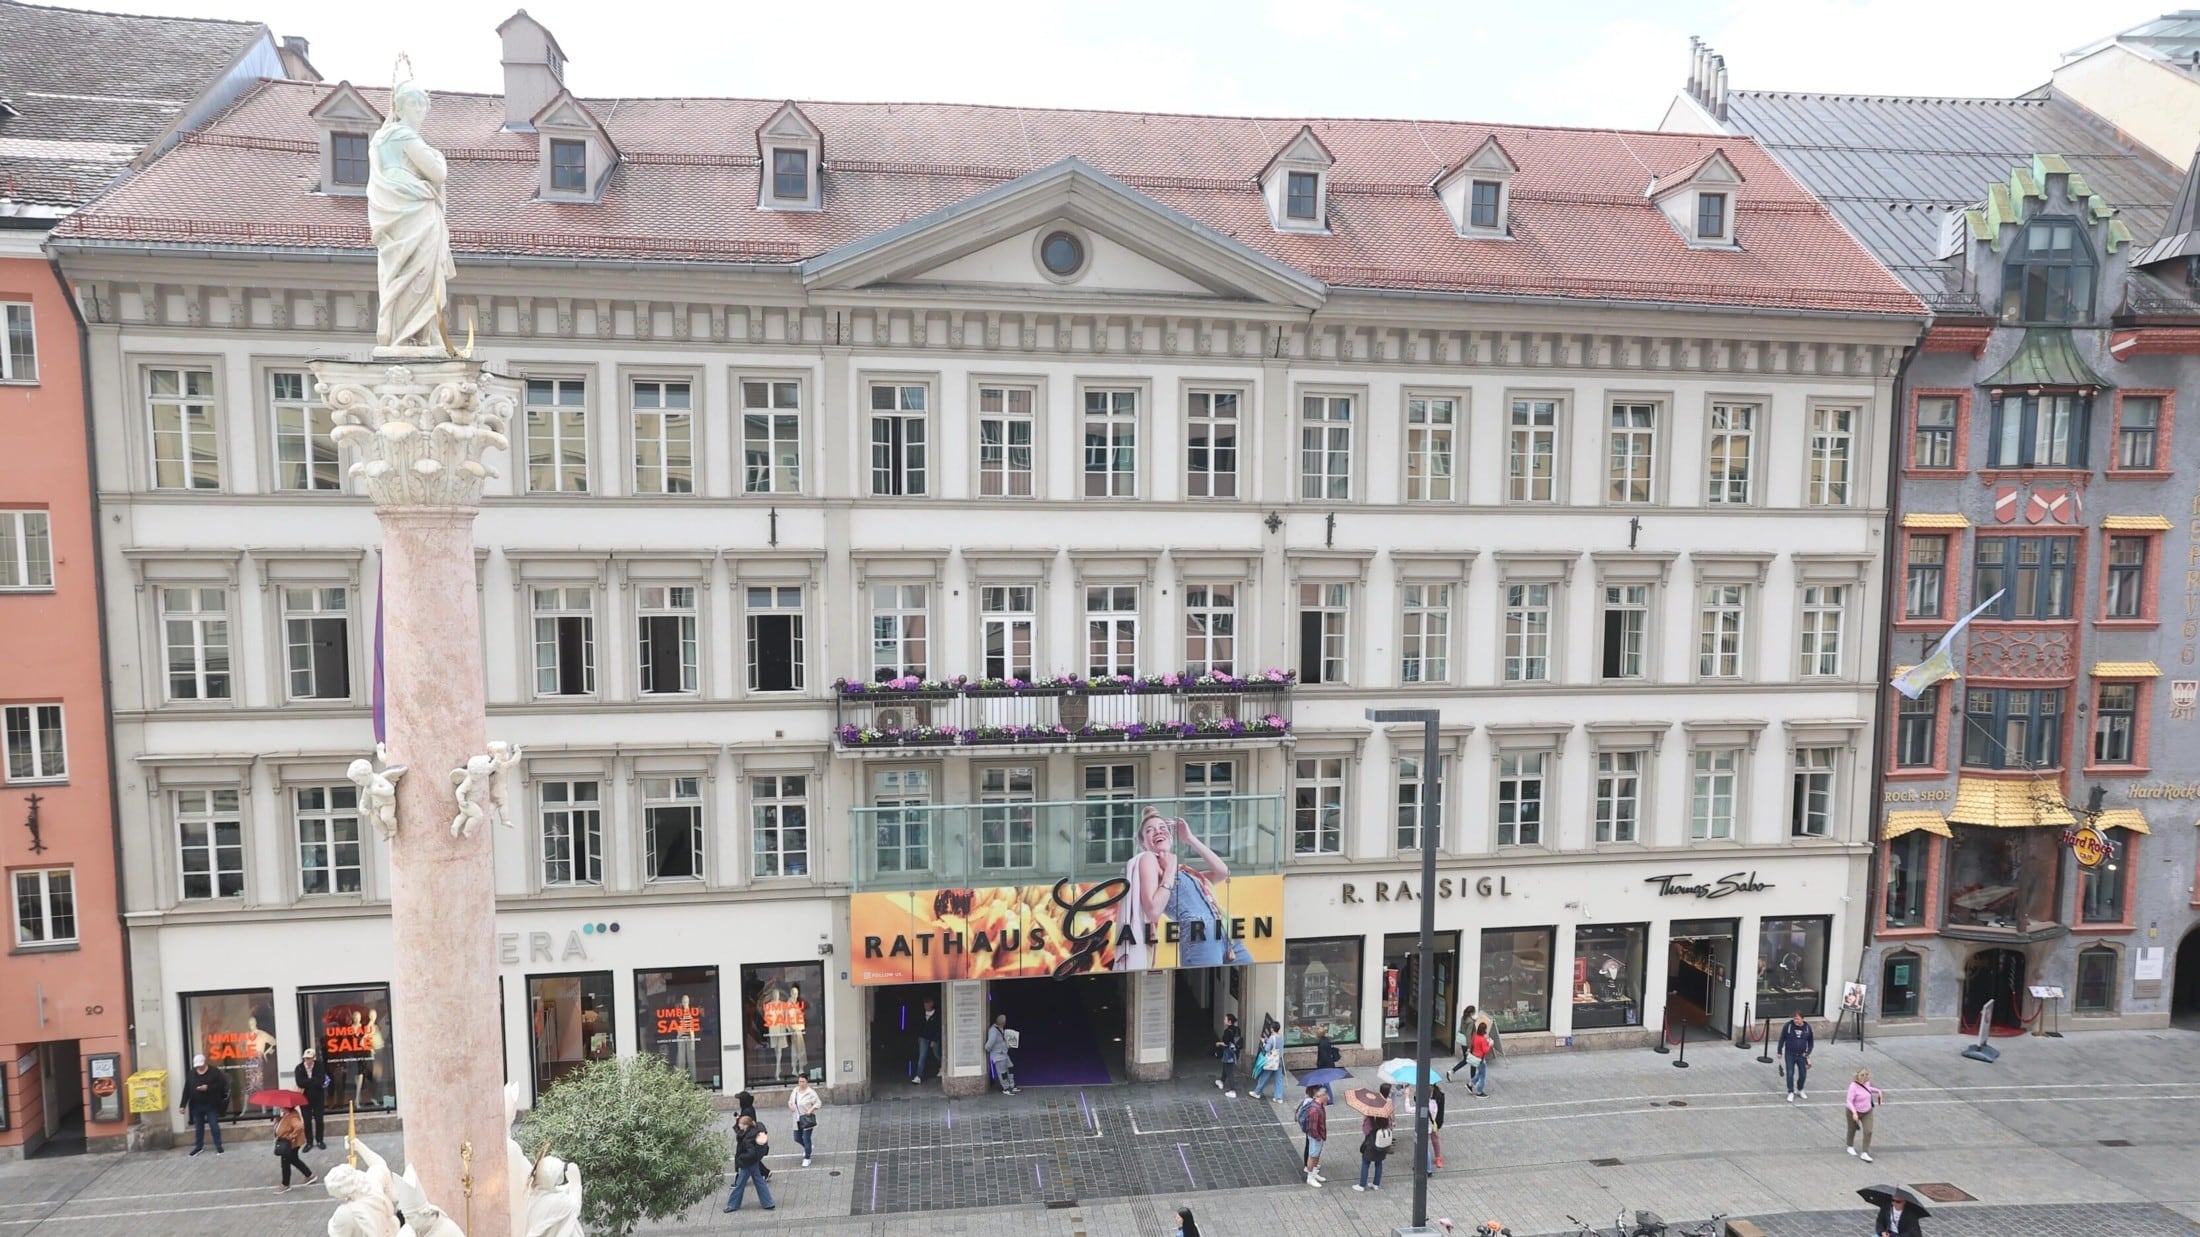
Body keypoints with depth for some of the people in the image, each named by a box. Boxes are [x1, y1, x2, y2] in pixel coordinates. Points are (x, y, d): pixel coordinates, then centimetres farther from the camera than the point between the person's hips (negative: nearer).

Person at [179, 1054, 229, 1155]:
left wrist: (208, 1087, -22)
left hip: (211, 1105, -4)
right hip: (196, 1106, 4)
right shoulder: (191, 1074, 3)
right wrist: (183, 1105, 0)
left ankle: (218, 1146, 10)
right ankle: (199, 1147, 28)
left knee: (214, 1126, 1)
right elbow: (186, 1090, 4)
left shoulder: (214, 1072, -8)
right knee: (198, 1127, 13)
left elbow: (222, 1084, -11)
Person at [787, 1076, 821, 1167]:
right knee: (797, 1138, 13)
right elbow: (790, 1101, 17)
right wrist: (790, 1105, -5)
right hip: (797, 1119, 6)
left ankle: (807, 1159, 13)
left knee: (806, 1139, -3)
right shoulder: (795, 1091, 4)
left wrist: (811, 1110, -24)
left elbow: (818, 1103, -12)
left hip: (807, 1119, -6)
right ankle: (807, 1147, 43)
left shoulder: (810, 1092, -14)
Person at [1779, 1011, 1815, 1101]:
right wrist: (1779, 1052, -2)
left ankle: (1800, 1090, 35)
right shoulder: (1788, 1026, -14)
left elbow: (1811, 1041, 7)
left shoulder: (1807, 1027, -8)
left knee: (1803, 1074, 10)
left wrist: (1808, 1052, -4)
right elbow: (1782, 1039, -5)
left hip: (1802, 1055, 2)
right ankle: (1791, 1093, 10)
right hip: (1790, 1054, -2)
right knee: (1790, 1074, -4)